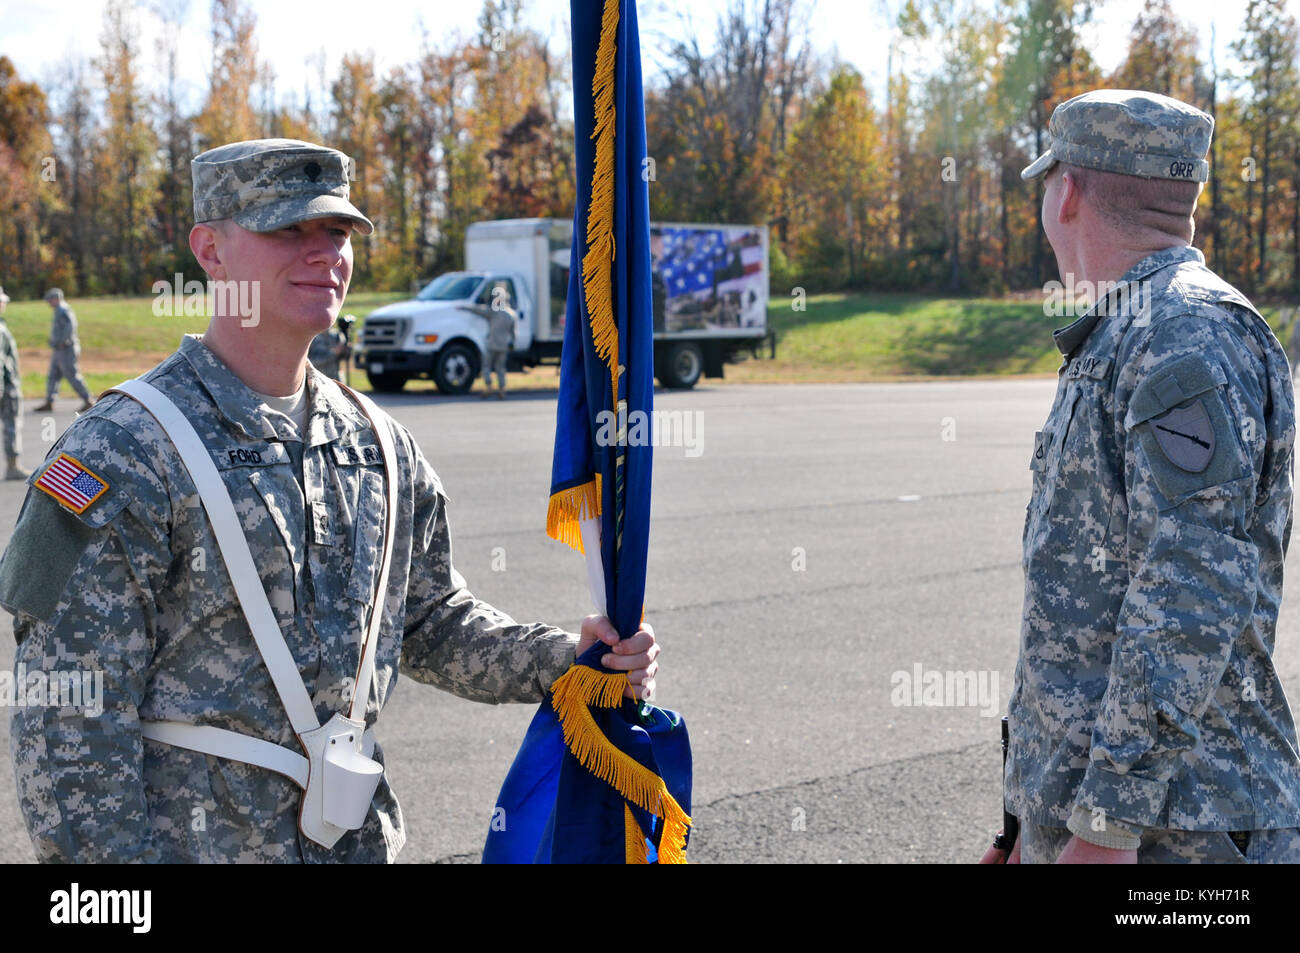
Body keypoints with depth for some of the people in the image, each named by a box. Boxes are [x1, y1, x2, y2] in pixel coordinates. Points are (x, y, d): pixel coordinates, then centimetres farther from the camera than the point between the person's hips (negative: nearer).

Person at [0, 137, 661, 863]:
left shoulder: (381, 445, 6)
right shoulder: (122, 456, -14)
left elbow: (431, 620, 14)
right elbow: (68, 729, -14)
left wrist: (566, 662, 0)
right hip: (185, 838, -5)